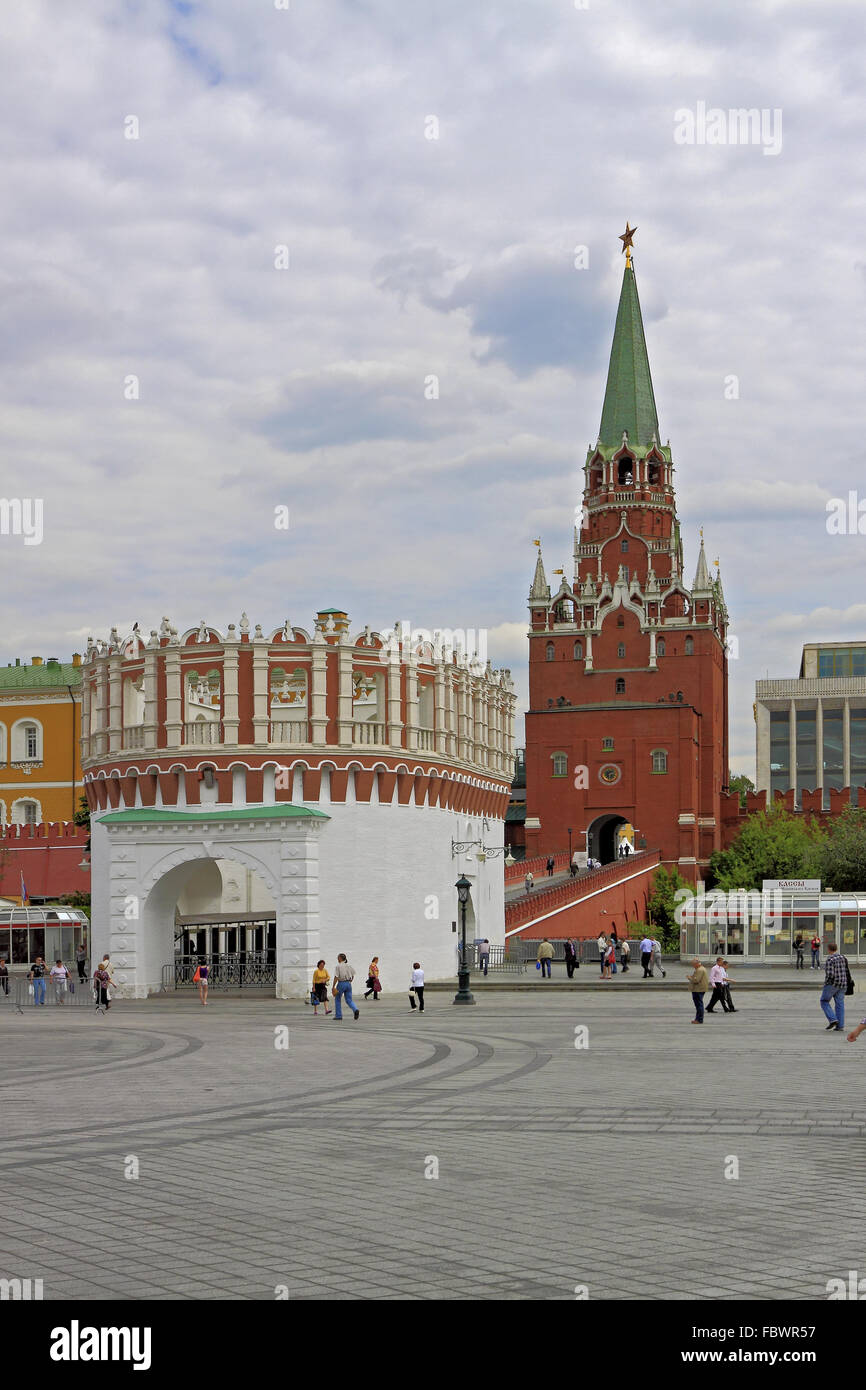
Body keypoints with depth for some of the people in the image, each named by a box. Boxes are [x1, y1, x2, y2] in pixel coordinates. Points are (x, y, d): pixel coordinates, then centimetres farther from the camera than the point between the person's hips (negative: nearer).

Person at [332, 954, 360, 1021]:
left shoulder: (338, 966, -10)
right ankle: (355, 1010, -18)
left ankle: (338, 1016, 15)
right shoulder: (348, 965, 7)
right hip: (348, 984, 5)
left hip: (341, 983, -5)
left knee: (337, 1000, 12)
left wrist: (333, 987, -13)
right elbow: (353, 975, 11)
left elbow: (336, 977, -16)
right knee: (349, 1000, 9)